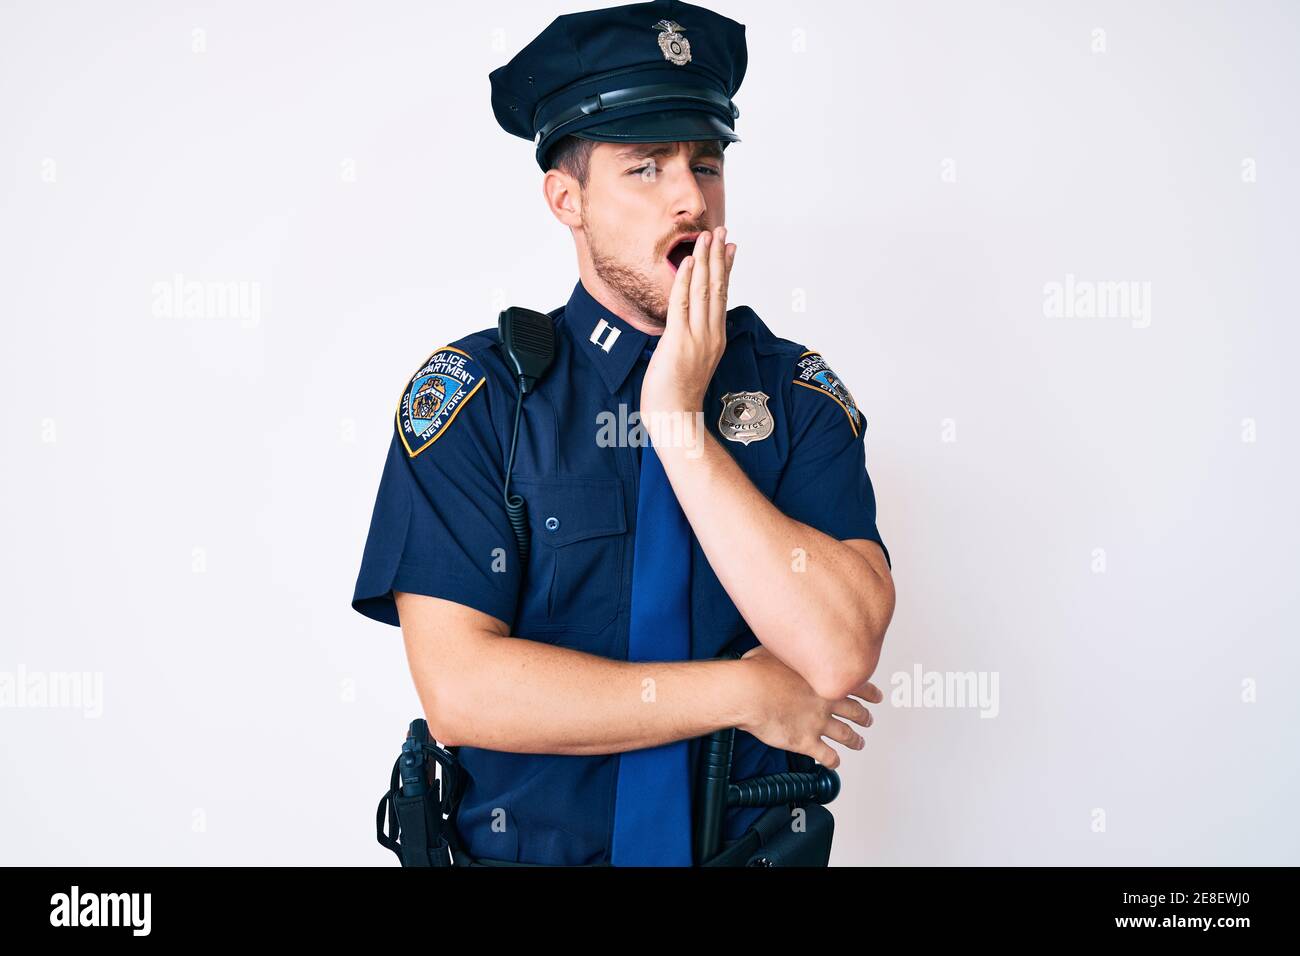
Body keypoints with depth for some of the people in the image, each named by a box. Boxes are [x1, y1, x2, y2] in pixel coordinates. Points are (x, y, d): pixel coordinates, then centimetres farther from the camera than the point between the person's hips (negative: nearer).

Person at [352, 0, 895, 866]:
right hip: (525, 843, -1)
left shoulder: (796, 390, -6)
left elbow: (840, 654, -19)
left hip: (753, 839, 2)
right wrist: (750, 694, -17)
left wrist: (682, 425, -21)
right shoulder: (471, 393, -11)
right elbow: (459, 689, -20)